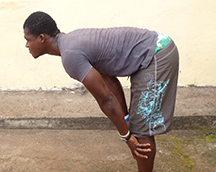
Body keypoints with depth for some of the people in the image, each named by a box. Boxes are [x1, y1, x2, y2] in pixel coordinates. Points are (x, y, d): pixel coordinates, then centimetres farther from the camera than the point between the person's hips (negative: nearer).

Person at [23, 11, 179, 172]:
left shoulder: (70, 55, -20)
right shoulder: (73, 39, 10)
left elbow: (106, 99, -16)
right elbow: (110, 81, 16)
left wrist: (127, 136, -5)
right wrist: (126, 118, 18)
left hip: (156, 55, -10)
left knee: (141, 130, -3)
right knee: (139, 122, 18)